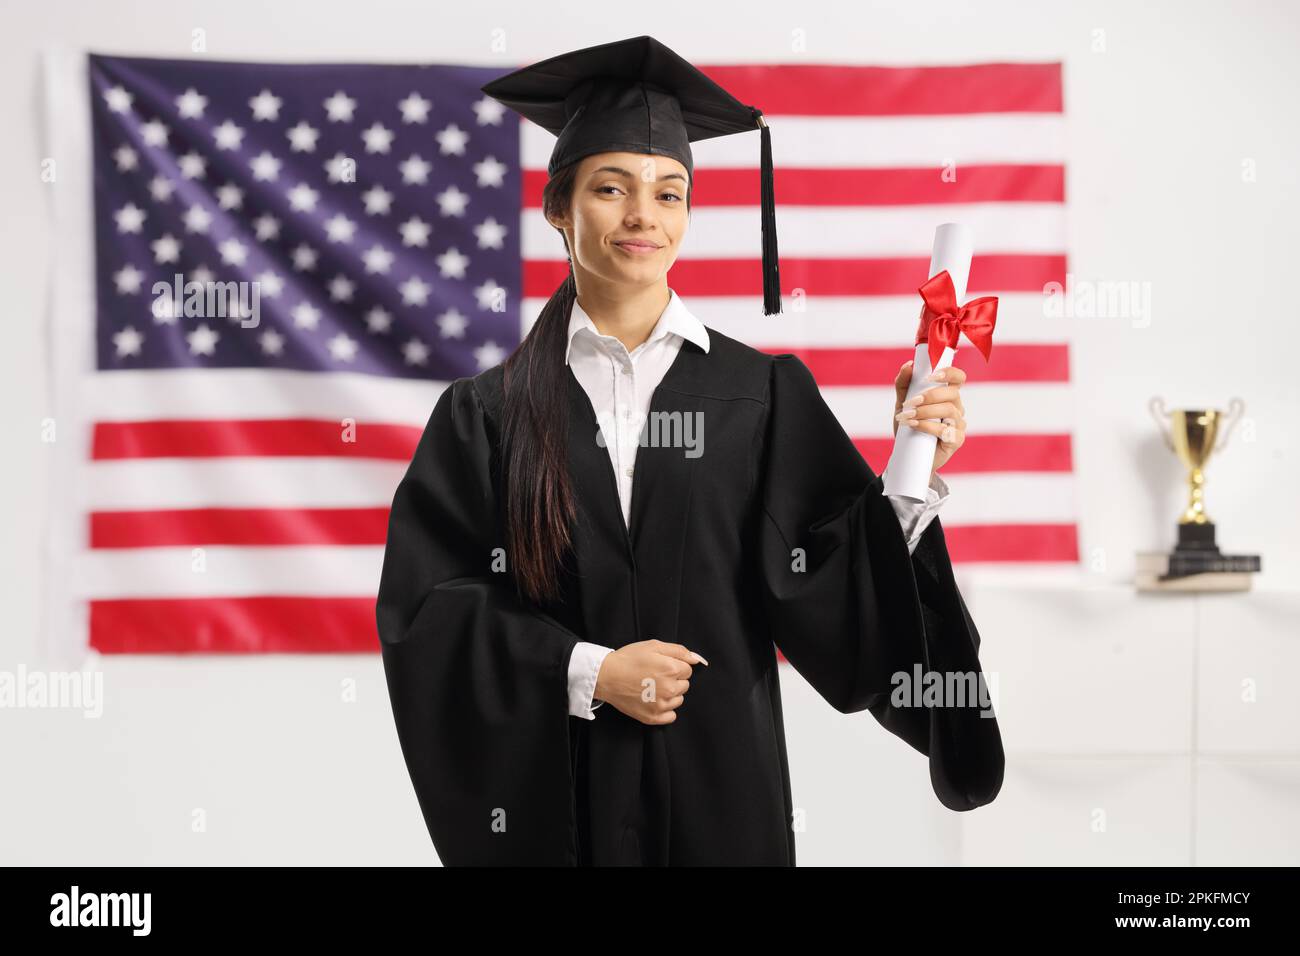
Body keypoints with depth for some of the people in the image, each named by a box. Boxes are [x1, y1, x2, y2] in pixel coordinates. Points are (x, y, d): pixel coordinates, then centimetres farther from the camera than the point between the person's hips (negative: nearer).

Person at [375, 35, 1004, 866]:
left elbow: (834, 581, -4)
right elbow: (425, 606, -4)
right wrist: (585, 672, -14)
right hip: (552, 800, 0)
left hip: (722, 792, 1)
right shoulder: (487, 414, 0)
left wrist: (913, 476, -19)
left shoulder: (767, 394, 1)